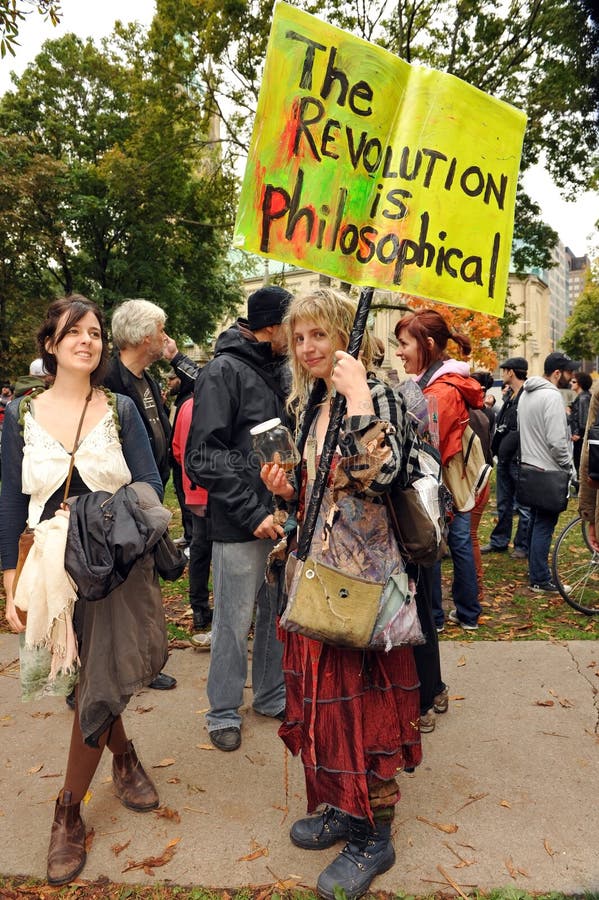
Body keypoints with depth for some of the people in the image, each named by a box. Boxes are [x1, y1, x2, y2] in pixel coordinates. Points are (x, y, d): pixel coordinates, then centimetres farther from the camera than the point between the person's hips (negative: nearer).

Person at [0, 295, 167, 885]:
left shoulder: (120, 410, 1)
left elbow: (150, 488, -1)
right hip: (50, 571, 1)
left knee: (94, 689, -1)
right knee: (88, 684, 11)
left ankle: (68, 814, 22)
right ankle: (124, 759, 41)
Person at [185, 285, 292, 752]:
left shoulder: (280, 372, 11)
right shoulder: (223, 372, -10)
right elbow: (203, 457, -15)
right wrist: (252, 512, -18)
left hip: (282, 519, 7)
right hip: (240, 525, -7)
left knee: (279, 614, 16)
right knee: (235, 621, 6)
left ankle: (273, 695, 35)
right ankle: (224, 712, 24)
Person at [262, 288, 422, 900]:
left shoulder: (377, 395, -13)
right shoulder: (302, 403, 10)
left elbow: (379, 475, -29)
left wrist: (358, 397, -30)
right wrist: (285, 490, -1)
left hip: (363, 576, -8)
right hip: (313, 571, 8)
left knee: (363, 702, 4)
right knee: (321, 695, 18)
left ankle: (373, 837, 24)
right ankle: (340, 806, 39)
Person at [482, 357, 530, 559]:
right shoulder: (509, 396, 14)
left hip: (520, 459, -9)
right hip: (504, 458, 9)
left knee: (524, 506, 4)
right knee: (503, 504, 17)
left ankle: (523, 546, 15)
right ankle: (499, 542, 27)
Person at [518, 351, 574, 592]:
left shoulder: (526, 394, 12)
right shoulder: (552, 396, -18)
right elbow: (557, 440, -22)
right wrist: (569, 465, -10)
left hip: (529, 466, 10)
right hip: (548, 470, -10)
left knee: (535, 520, 18)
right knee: (545, 525, -4)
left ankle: (534, 570, 27)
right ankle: (540, 580, 1)